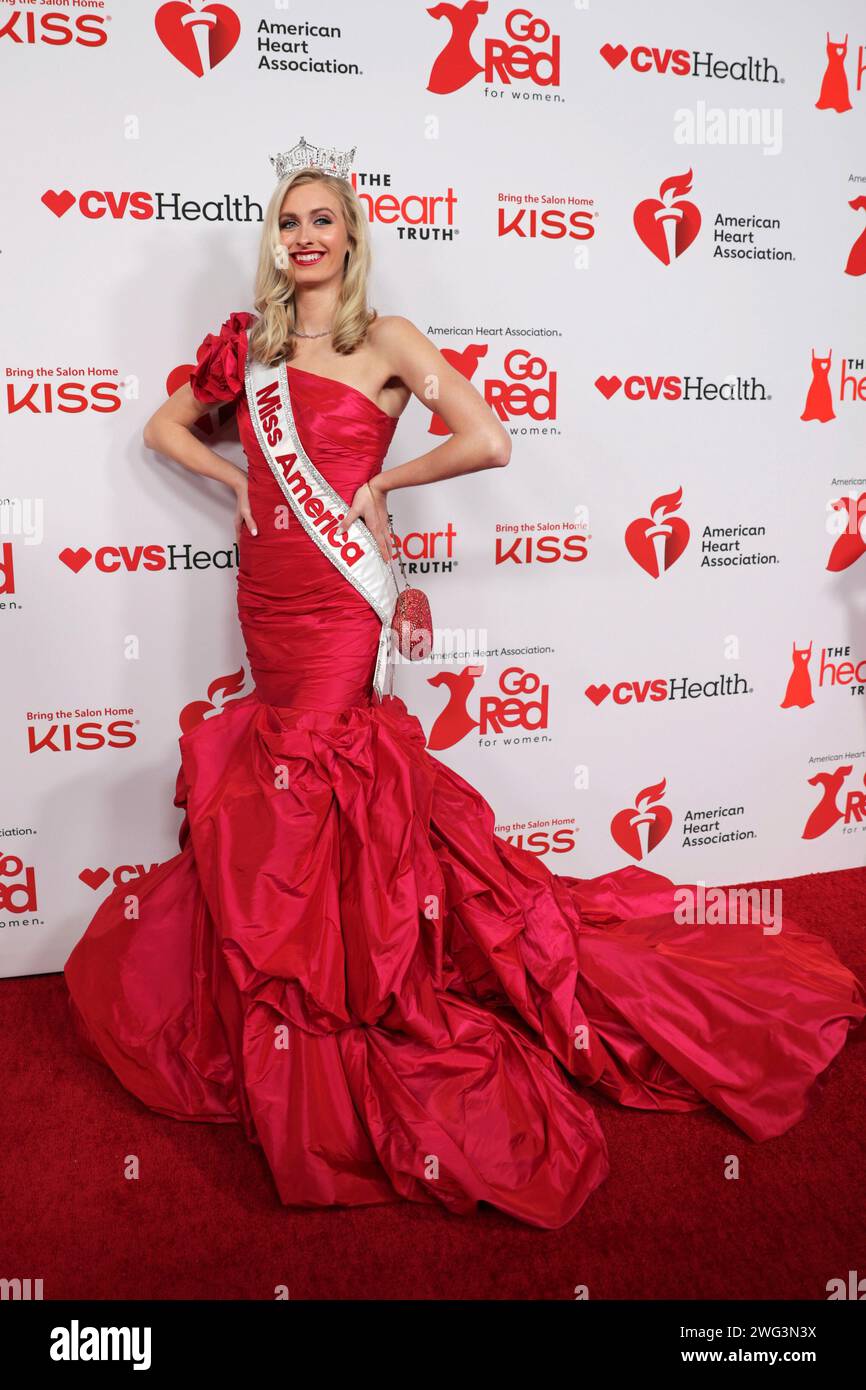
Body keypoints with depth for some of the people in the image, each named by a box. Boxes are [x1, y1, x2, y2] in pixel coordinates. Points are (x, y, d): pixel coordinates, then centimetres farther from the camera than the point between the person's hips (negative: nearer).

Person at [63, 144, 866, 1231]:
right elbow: (164, 424, 24)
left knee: (302, 783, -7)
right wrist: (232, 477, 7)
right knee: (320, 767, 11)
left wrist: (381, 482, -5)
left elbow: (488, 443, -13)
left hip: (339, 600, -5)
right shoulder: (249, 345, 14)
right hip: (267, 593, 5)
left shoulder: (385, 341, -1)